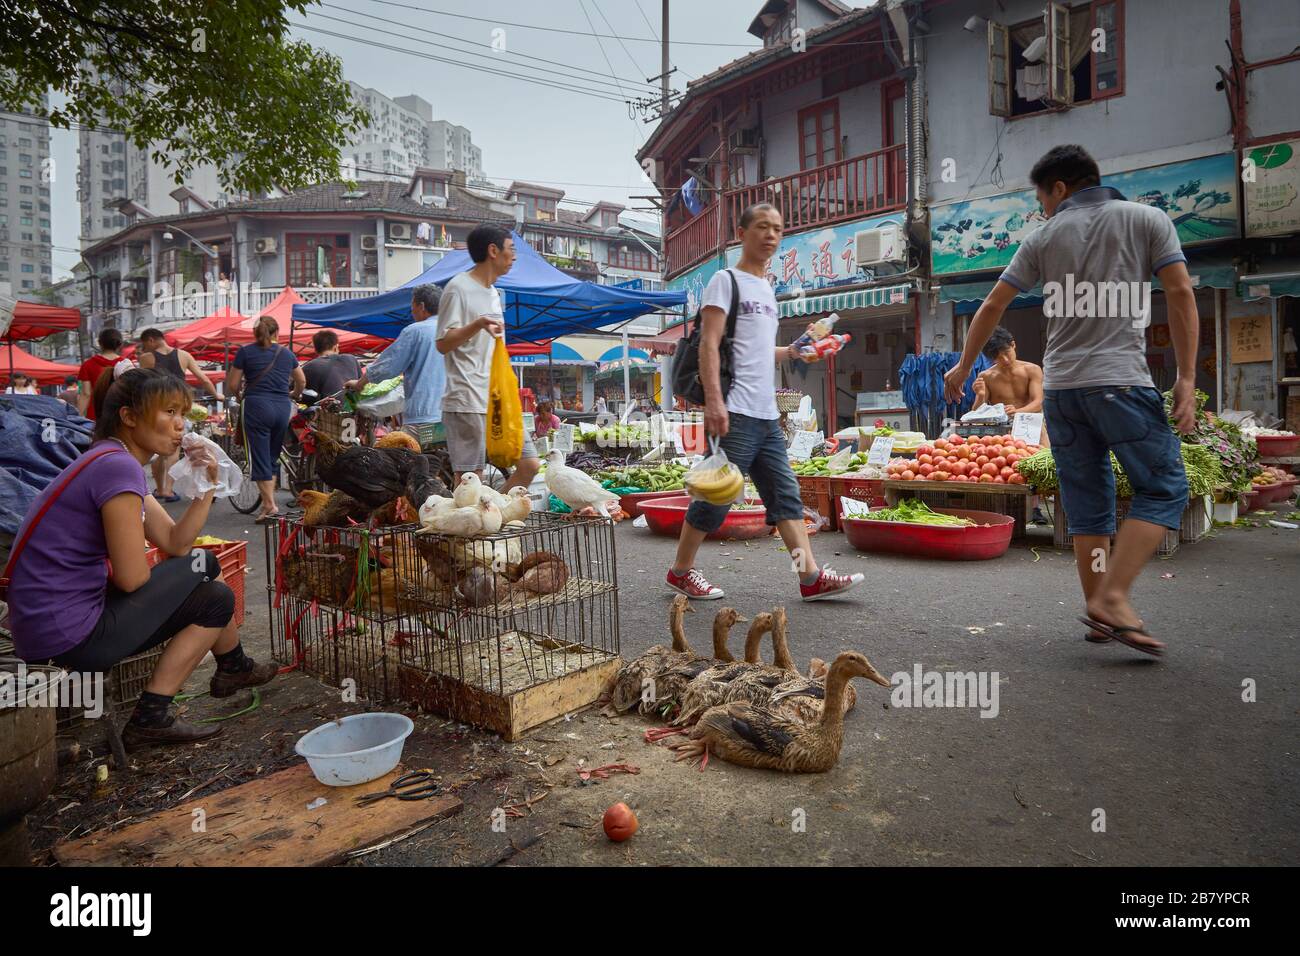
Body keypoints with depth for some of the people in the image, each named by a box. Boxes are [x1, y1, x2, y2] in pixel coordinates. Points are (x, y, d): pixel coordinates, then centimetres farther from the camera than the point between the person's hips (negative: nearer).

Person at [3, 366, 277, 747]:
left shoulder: (111, 461, 9)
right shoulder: (117, 466, -21)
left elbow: (175, 543, 7)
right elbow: (132, 578, -19)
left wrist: (206, 487, -4)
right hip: (66, 636, -9)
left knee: (204, 565, 17)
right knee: (215, 599, 1)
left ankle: (234, 668, 34)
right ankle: (150, 718, 6)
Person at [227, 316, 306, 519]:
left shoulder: (245, 352, 3)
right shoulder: (286, 353, 13)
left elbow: (232, 385, 2)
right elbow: (302, 383, 23)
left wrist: (239, 395, 23)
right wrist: (292, 395, 42)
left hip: (257, 405, -3)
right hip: (283, 407, 4)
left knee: (260, 457, -1)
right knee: (273, 457, 13)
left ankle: (269, 504, -8)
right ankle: (269, 501, 13)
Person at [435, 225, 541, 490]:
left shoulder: (493, 293, 20)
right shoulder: (458, 288, -6)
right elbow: (443, 344, -10)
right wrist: (477, 325, -26)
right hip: (467, 403, -8)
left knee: (530, 465, 4)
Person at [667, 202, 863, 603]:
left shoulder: (766, 288, 22)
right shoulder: (726, 281, -3)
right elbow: (709, 344, -12)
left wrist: (791, 352, 12)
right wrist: (713, 400, -22)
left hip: (767, 415, 9)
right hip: (735, 412, -8)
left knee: (785, 494, 5)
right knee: (717, 495, -3)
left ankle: (811, 576, 7)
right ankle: (680, 571, 12)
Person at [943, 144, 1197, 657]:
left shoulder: (1044, 237, 12)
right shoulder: (1147, 219, 6)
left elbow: (992, 307, 12)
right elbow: (1180, 294, -3)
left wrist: (963, 367, 23)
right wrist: (1186, 378, -2)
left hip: (1060, 386, 4)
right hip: (1120, 379, -4)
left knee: (1087, 504, 9)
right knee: (1163, 488, 3)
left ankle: (1099, 613, 11)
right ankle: (1112, 597, -11)